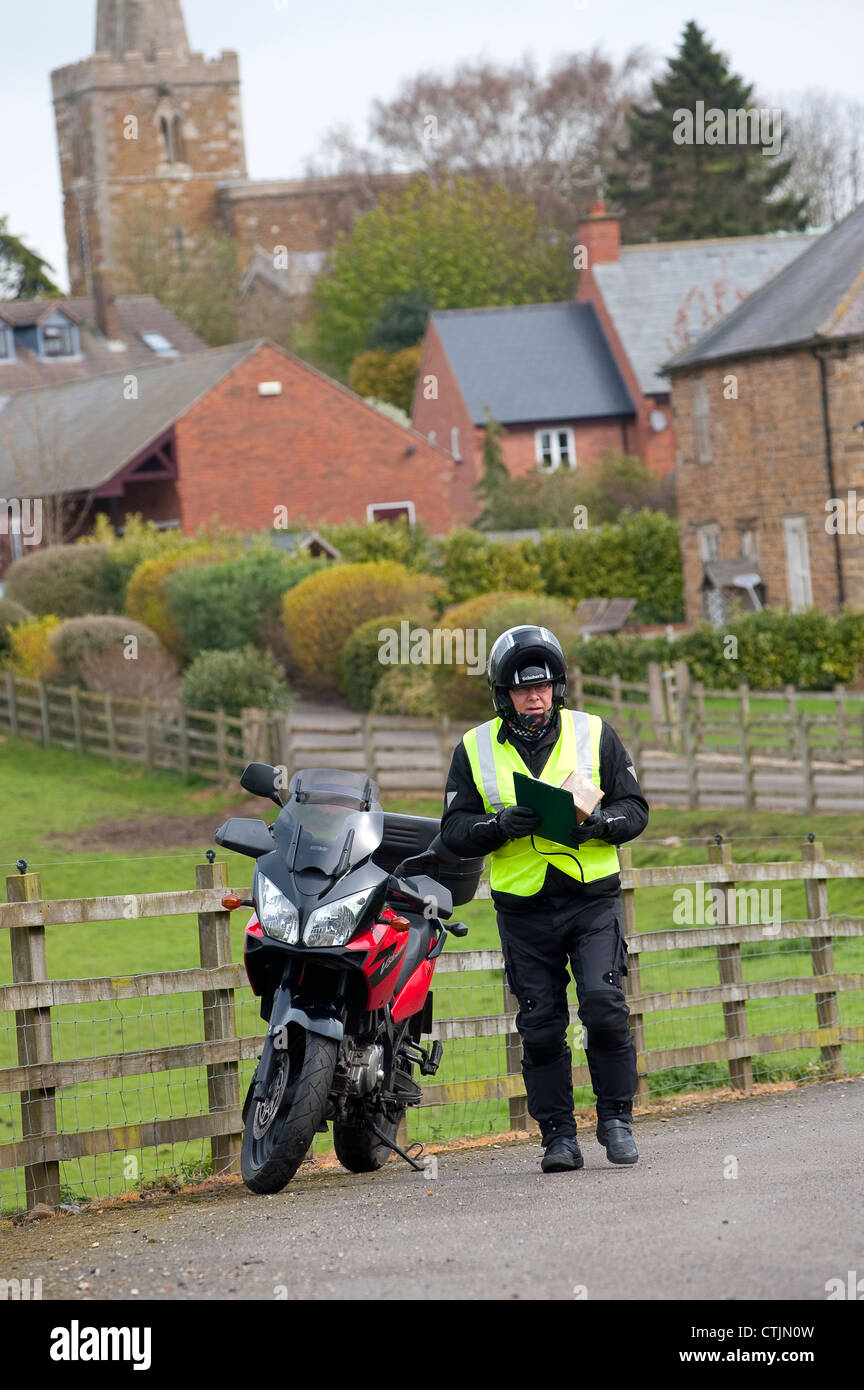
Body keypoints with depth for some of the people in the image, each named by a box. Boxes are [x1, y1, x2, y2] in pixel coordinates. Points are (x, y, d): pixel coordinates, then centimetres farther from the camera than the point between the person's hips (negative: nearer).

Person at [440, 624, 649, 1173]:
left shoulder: (595, 735, 5)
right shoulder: (475, 749, 6)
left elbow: (635, 809, 6)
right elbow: (455, 830, 3)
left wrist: (598, 821, -16)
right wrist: (502, 825, -17)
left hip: (593, 900, -1)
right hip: (524, 909, 1)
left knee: (604, 1005, -13)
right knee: (541, 1026, 1)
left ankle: (616, 1118, 3)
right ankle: (558, 1134, 8)